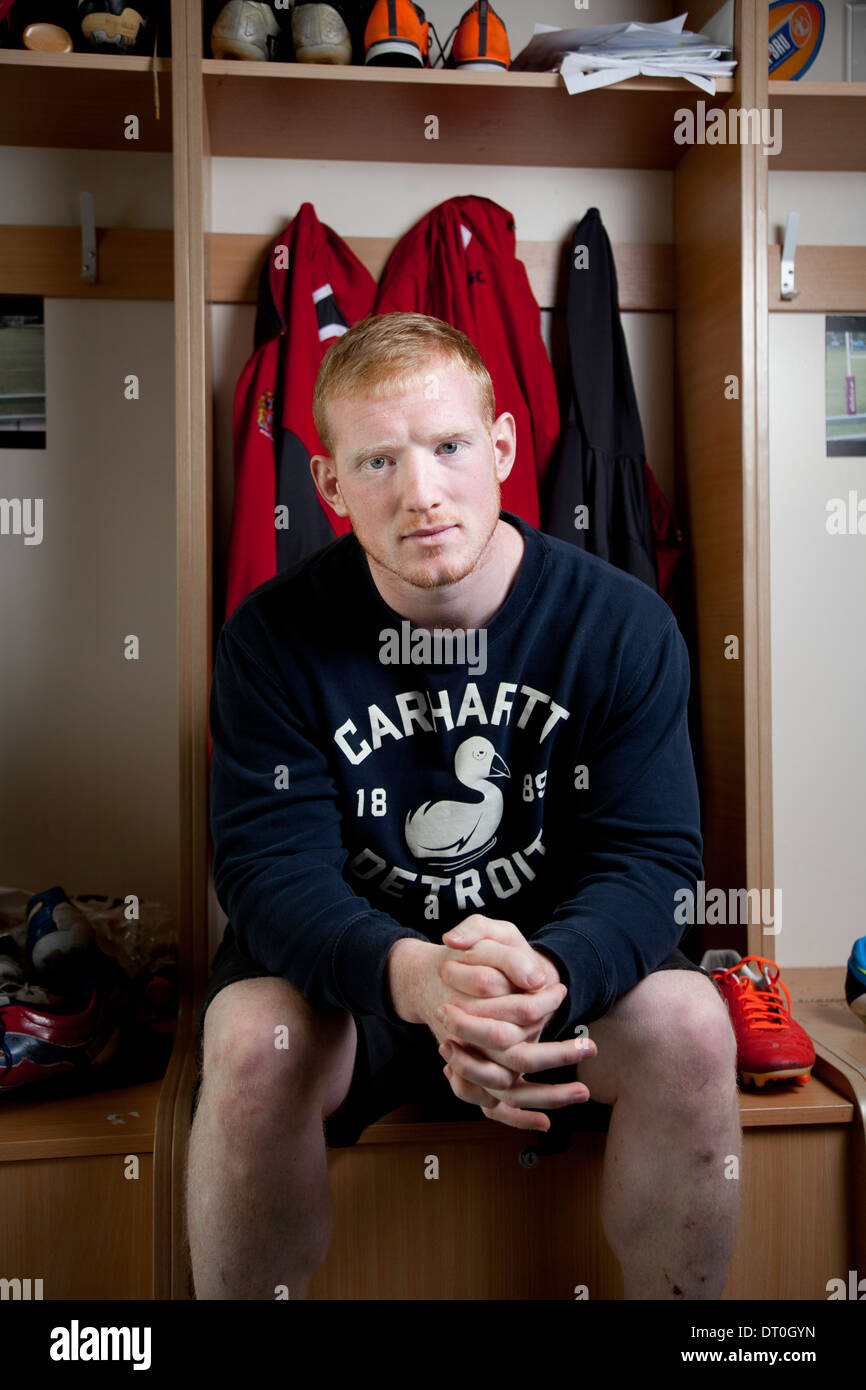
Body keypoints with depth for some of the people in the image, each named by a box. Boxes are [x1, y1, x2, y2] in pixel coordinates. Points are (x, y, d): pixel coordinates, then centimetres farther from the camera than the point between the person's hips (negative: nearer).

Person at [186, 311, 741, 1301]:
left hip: (565, 960, 1)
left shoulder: (623, 622, -10)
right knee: (252, 1044, -30)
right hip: (347, 962, 0)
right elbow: (271, 866, -16)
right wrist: (413, 975, -38)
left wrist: (548, 971, -36)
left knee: (689, 1026, -26)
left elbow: (650, 855, -13)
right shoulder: (275, 635, -12)